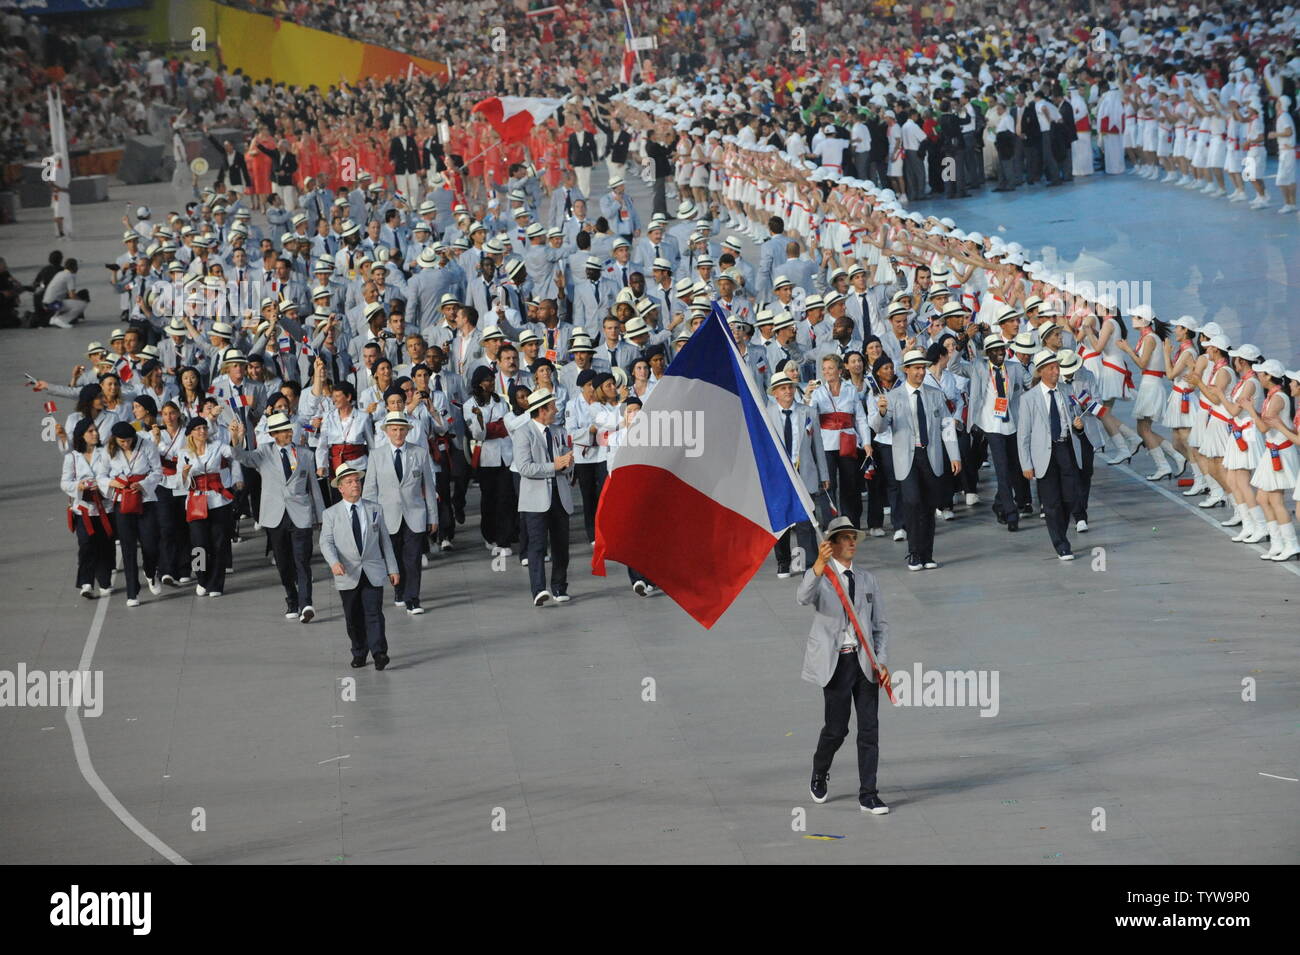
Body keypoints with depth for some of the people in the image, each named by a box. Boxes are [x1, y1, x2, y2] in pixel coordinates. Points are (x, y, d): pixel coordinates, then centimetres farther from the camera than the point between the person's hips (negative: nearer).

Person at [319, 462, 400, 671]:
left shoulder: (375, 510, 10)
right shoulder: (331, 514, 4)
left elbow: (385, 541, 13)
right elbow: (326, 542, -6)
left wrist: (392, 569, 9)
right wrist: (334, 562, -25)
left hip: (373, 573, 0)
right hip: (347, 575, 0)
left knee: (374, 613, -10)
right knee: (353, 618, 5)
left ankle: (379, 652, -14)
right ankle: (359, 653, 17)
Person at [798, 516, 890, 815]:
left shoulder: (867, 579, 12)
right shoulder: (820, 577, -1)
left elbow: (880, 624, 14)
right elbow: (803, 598, -25)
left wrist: (881, 662, 1)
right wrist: (820, 565, -41)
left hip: (865, 661, 4)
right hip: (835, 662, -4)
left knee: (869, 728, -1)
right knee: (836, 728, 0)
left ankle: (868, 795, 4)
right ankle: (819, 775, 29)